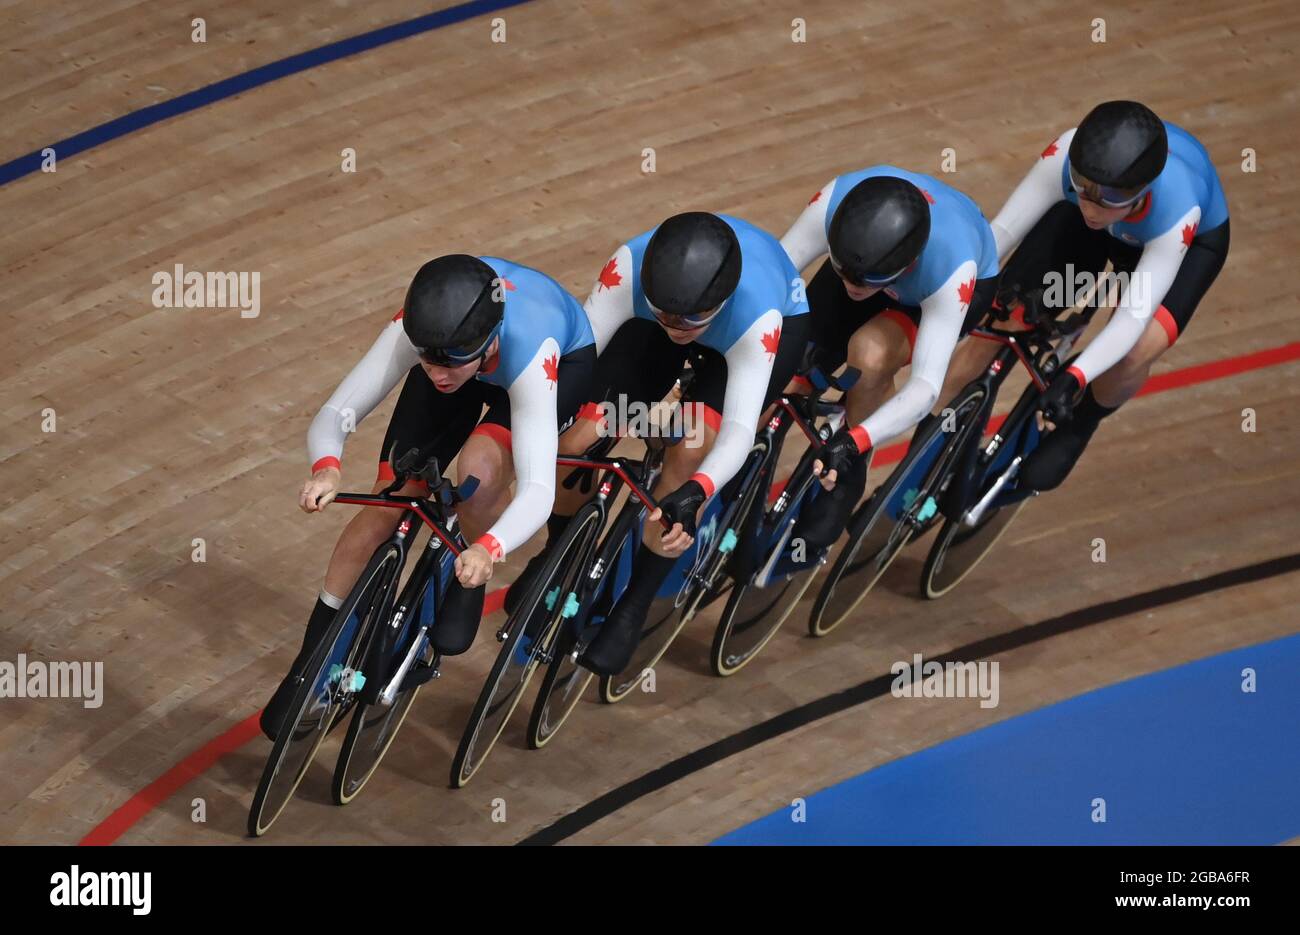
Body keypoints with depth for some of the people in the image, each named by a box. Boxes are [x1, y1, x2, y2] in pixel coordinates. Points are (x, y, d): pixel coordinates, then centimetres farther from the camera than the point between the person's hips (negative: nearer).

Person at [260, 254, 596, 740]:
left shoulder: (530, 353, -45)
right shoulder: (419, 331, -39)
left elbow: (537, 491, -49)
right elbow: (334, 414, -36)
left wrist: (489, 549, -68)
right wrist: (325, 469, -59)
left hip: (567, 361, -3)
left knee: (480, 468, -33)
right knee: (385, 506, -7)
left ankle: (468, 582, -2)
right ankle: (311, 664, 9)